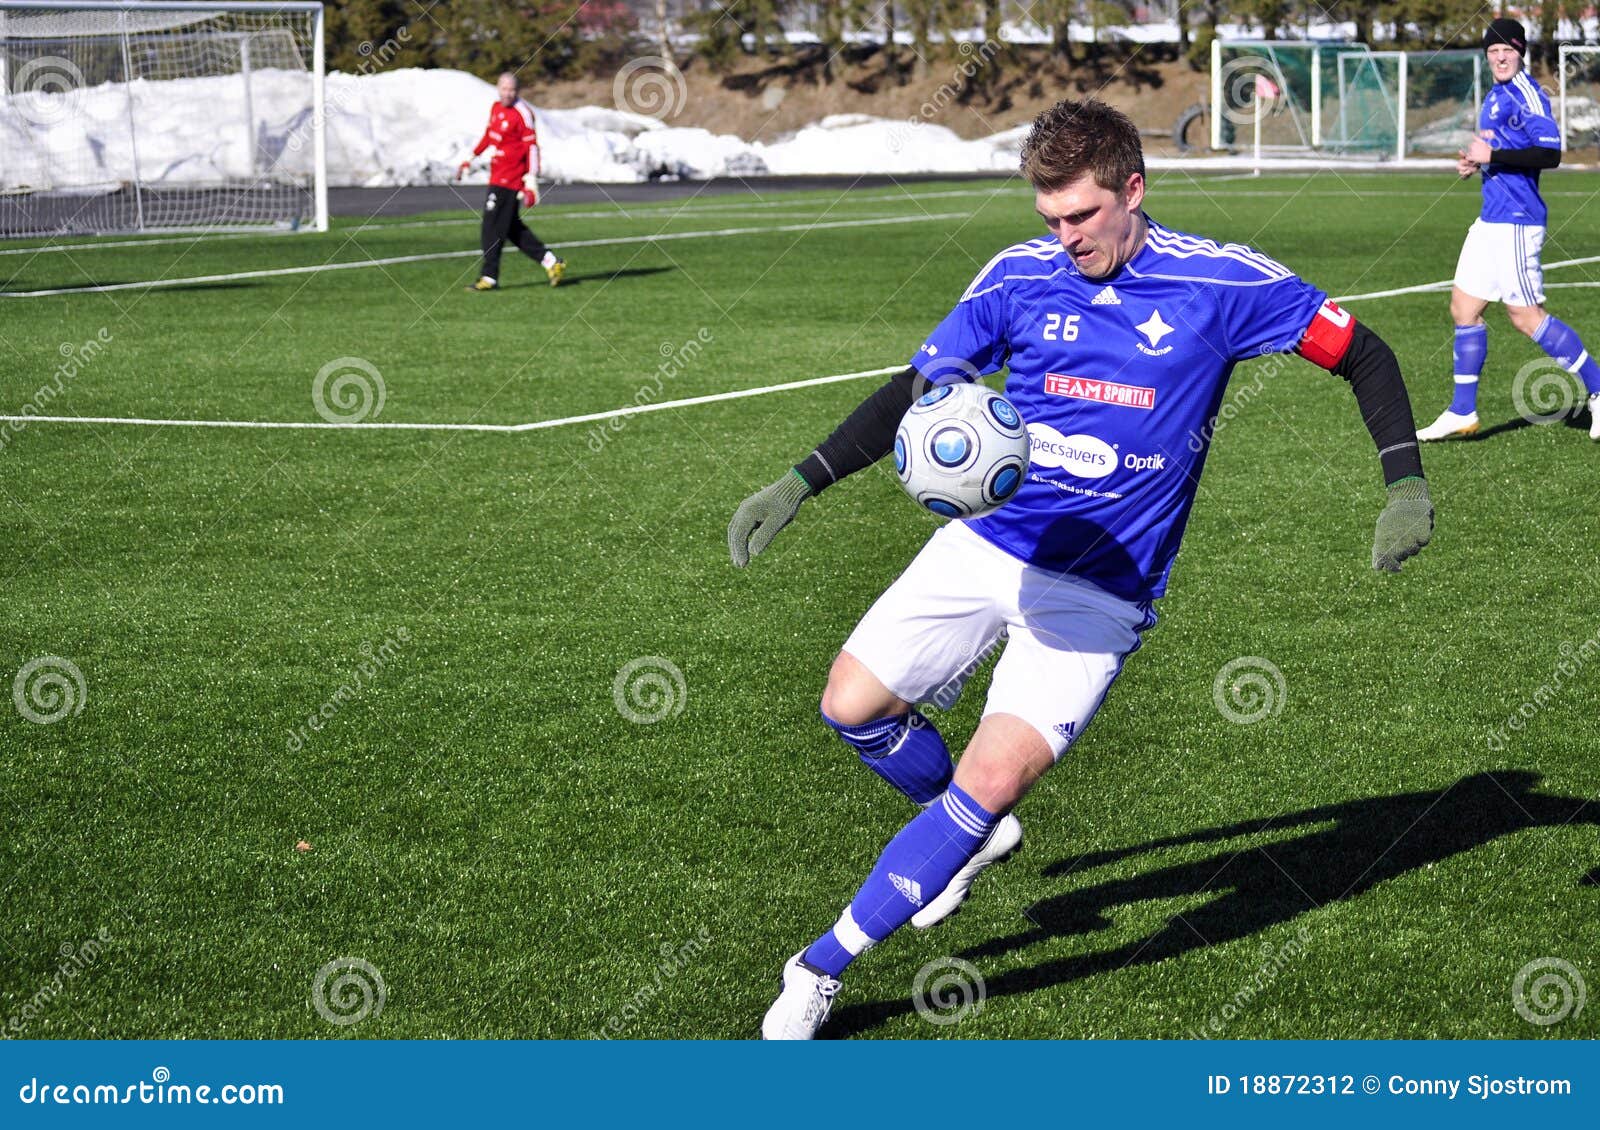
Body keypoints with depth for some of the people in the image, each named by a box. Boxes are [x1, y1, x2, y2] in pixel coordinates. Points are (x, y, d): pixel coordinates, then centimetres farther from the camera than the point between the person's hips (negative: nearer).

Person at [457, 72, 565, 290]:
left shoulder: (522, 113, -13)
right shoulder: (496, 107, 11)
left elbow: (532, 147, -15)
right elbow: (488, 136, 26)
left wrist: (531, 182, -19)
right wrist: (470, 160, 27)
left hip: (509, 178, -9)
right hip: (498, 174, 9)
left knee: (492, 225, -6)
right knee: (511, 227, 12)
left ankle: (489, 277, 0)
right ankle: (550, 261, 17)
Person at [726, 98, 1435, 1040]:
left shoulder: (1222, 283, -9)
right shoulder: (1019, 277, -2)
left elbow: (1361, 353, 0)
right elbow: (915, 390, 5)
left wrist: (1406, 484, -12)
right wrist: (802, 483, -6)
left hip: (1099, 592, -4)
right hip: (987, 546, 4)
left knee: (993, 779, -17)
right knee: (854, 705, -1)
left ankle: (822, 968, -6)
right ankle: (974, 833, 30)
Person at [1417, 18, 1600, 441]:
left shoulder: (1526, 95, -13)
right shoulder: (1494, 98, 16)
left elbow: (1549, 153, -23)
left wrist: (1492, 155, -21)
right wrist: (1476, 162, 10)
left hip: (1516, 220, -10)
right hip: (1491, 219, 10)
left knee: (1525, 315, -8)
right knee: (1464, 307, 9)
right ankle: (1462, 413, 14)